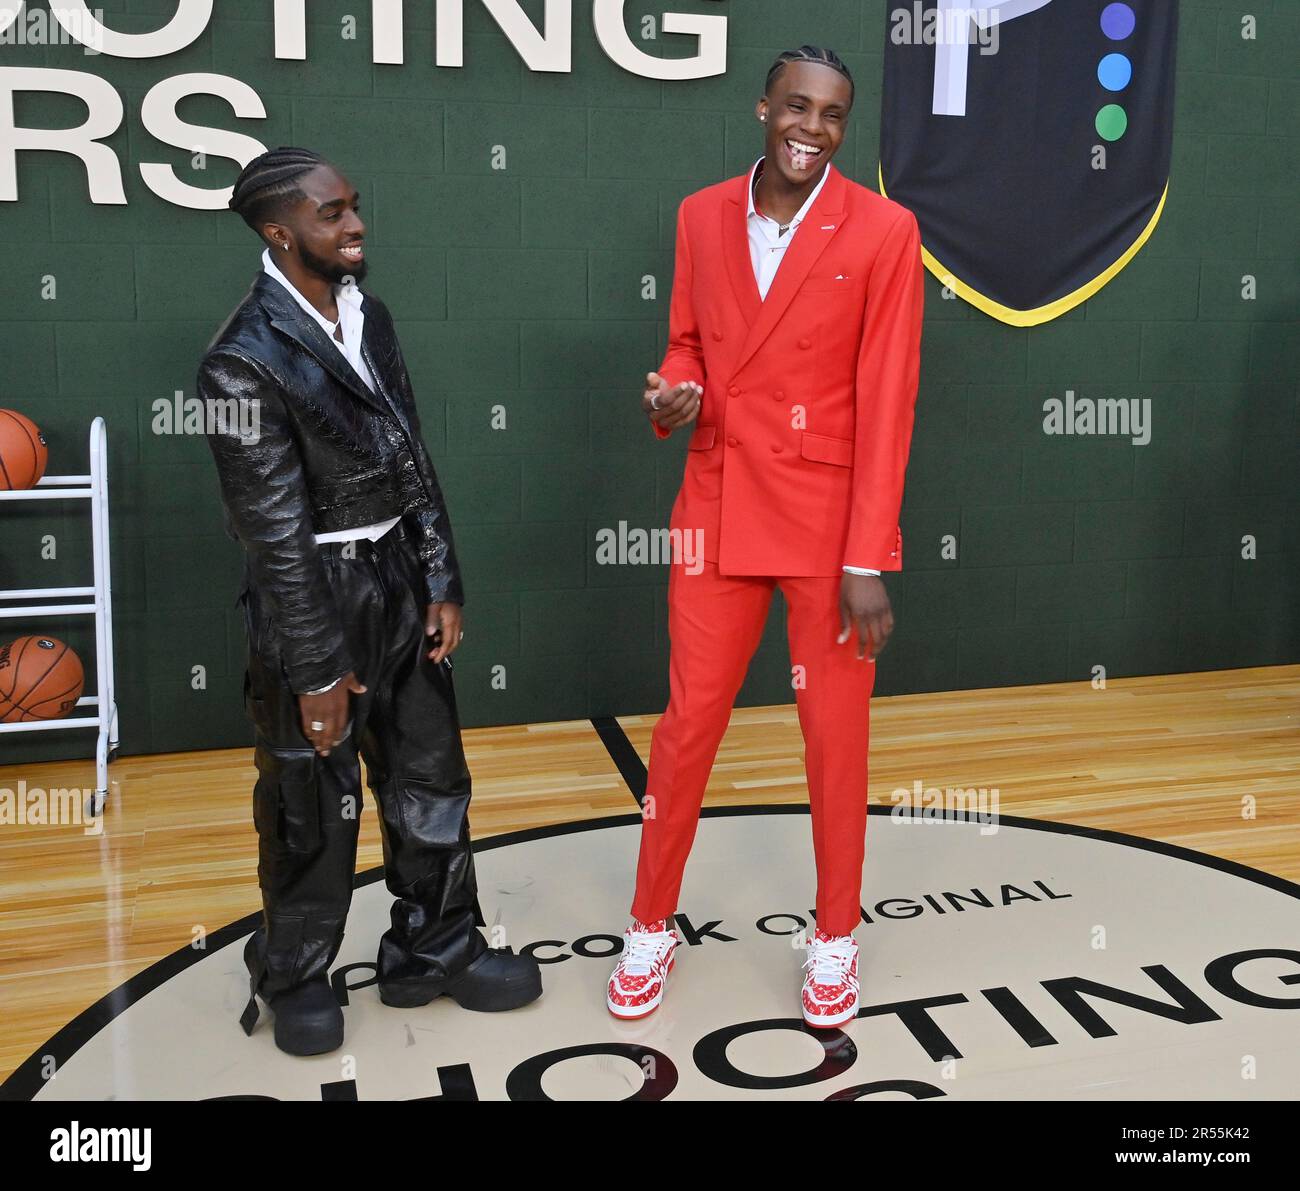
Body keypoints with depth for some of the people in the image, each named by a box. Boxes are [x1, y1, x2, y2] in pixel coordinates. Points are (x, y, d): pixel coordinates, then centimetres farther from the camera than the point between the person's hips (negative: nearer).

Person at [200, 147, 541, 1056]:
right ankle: (295, 978, 31)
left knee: (432, 784, 15)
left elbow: (414, 462, 9)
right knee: (313, 809, 8)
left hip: (398, 582, 7)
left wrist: (442, 585, 6)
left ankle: (436, 952, 34)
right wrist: (315, 672, -14)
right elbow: (274, 528, -17)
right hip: (313, 596, -7)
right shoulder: (247, 359, -17)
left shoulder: (370, 317, 5)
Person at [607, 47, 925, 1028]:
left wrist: (867, 562, -14)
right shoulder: (703, 216, 5)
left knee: (836, 737, 9)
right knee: (686, 725, 9)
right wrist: (675, 392, -10)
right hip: (720, 510, 3)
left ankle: (835, 937, 30)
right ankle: (652, 925, 29)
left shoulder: (883, 230, -6)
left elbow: (886, 403, -9)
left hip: (831, 519, -3)